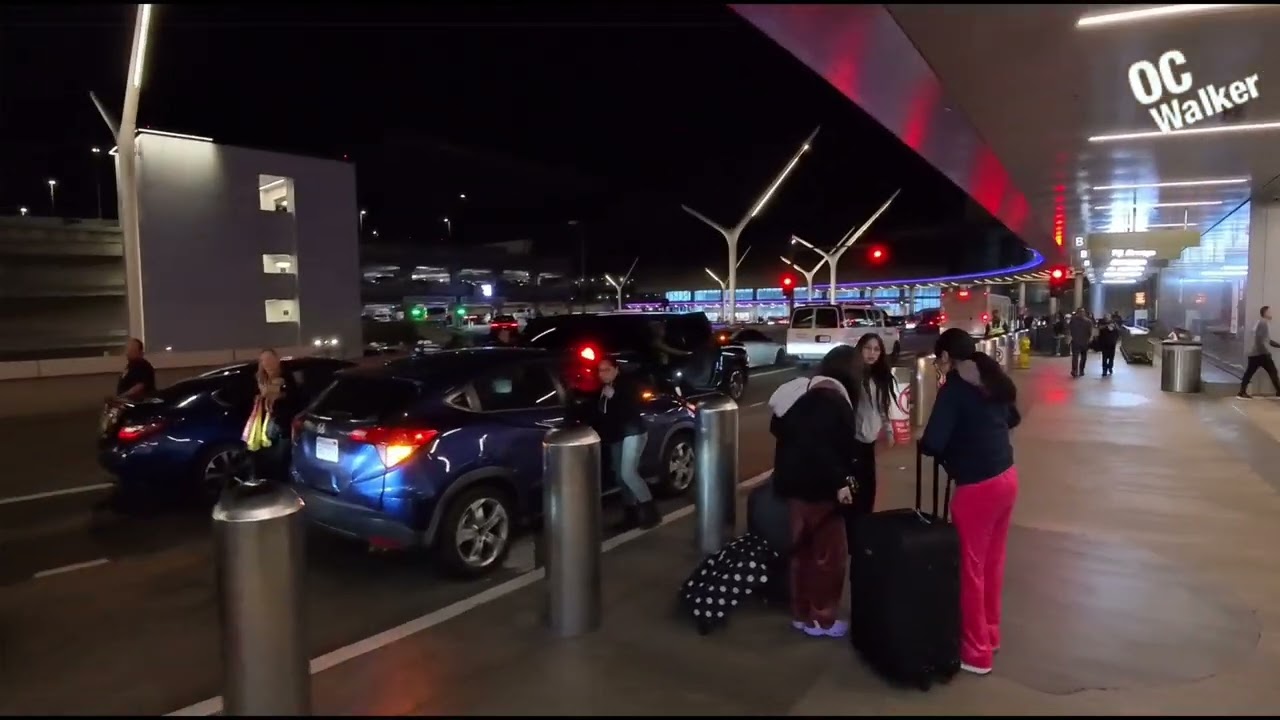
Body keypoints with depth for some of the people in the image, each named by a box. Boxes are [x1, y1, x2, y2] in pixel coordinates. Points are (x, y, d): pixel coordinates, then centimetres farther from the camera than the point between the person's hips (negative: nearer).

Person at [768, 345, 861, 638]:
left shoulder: (803, 392, 11)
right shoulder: (832, 399, -18)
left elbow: (780, 429, 18)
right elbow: (823, 446, -27)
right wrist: (840, 482, -24)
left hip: (795, 482, 10)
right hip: (818, 486, -9)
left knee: (803, 550, 17)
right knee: (830, 553, 3)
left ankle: (801, 614, 26)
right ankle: (821, 619, 13)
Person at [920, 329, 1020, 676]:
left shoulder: (953, 390, -17)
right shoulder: (992, 381, 7)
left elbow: (932, 444, -23)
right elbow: (1013, 418, 27)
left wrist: (920, 442, -2)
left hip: (977, 488, -8)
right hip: (1006, 478, 8)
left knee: (970, 569, 6)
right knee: (992, 563, 21)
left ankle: (976, 653, 17)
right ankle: (990, 634, 37)